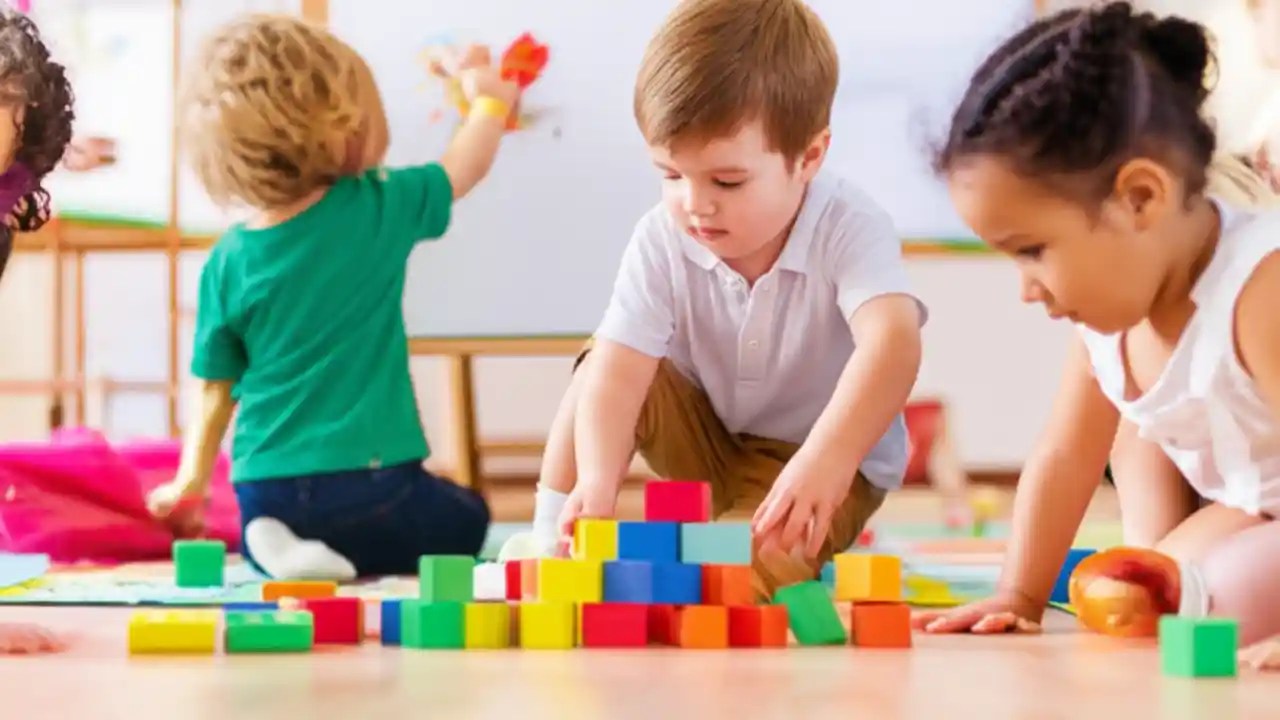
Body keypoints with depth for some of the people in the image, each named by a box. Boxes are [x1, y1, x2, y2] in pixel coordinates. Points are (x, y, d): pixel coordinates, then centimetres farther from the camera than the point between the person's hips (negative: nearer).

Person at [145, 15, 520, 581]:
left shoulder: (228, 262, -1)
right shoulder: (379, 209, -8)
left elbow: (215, 386, 7)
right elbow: (466, 167, 11)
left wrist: (191, 481, 23)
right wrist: (489, 100, 31)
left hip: (265, 493, 2)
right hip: (372, 483, -2)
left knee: (263, 531, 34)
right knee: (466, 520, 24)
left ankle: (278, 549, -1)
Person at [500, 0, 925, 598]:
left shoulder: (849, 228, -30)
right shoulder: (660, 240, -20)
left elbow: (892, 343, -49)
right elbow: (617, 371, -29)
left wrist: (828, 457, -65)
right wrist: (596, 483, -48)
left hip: (826, 461, -4)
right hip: (708, 435, 5)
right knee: (603, 358, -19)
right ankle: (552, 542, -10)